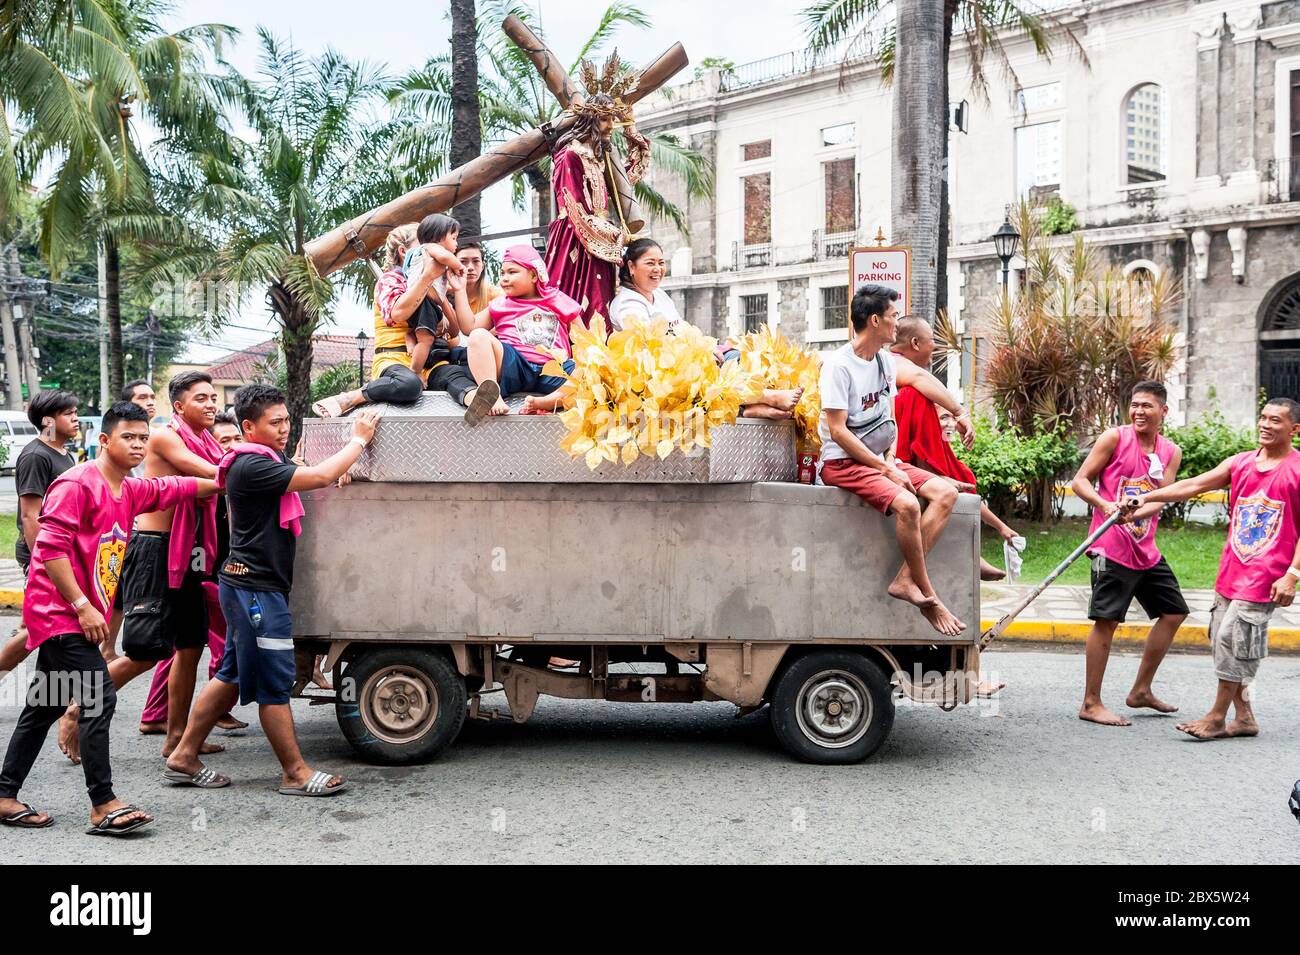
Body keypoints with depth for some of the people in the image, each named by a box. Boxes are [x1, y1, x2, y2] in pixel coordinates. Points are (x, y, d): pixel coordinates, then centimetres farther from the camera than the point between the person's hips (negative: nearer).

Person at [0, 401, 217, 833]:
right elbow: (51, 547, -20)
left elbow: (176, 488, 25)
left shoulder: (131, 490, 10)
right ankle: (103, 805, -10)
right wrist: (82, 606, -21)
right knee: (99, 698, -14)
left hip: (82, 613, 9)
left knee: (45, 704, 14)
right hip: (59, 610, -9)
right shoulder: (77, 483, -15)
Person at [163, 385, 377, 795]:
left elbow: (312, 474, 18)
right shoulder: (252, 466, -18)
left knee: (232, 676, 15)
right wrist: (358, 440, -11)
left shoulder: (264, 462, 15)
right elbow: (320, 477, -23)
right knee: (274, 684, -3)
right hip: (256, 588, -11)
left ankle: (184, 758, 22)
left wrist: (344, 467, -2)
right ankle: (295, 773, 5)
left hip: (250, 587, 11)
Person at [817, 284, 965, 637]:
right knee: (906, 503, -32)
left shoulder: (885, 360, 11)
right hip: (844, 463, -9)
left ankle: (905, 580, -19)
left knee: (946, 492, -11)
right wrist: (885, 469, -18)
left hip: (881, 459, 9)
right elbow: (838, 430, -18)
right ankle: (928, 596, -17)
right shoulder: (839, 365, -14)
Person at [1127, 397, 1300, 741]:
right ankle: (1244, 718, 19)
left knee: (1232, 639, -9)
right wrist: (1147, 497, -4)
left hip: (1265, 576, -6)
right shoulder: (1240, 463, 11)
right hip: (1231, 570, 6)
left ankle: (1217, 718, 3)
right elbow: (1193, 485, 6)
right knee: (1224, 641, 7)